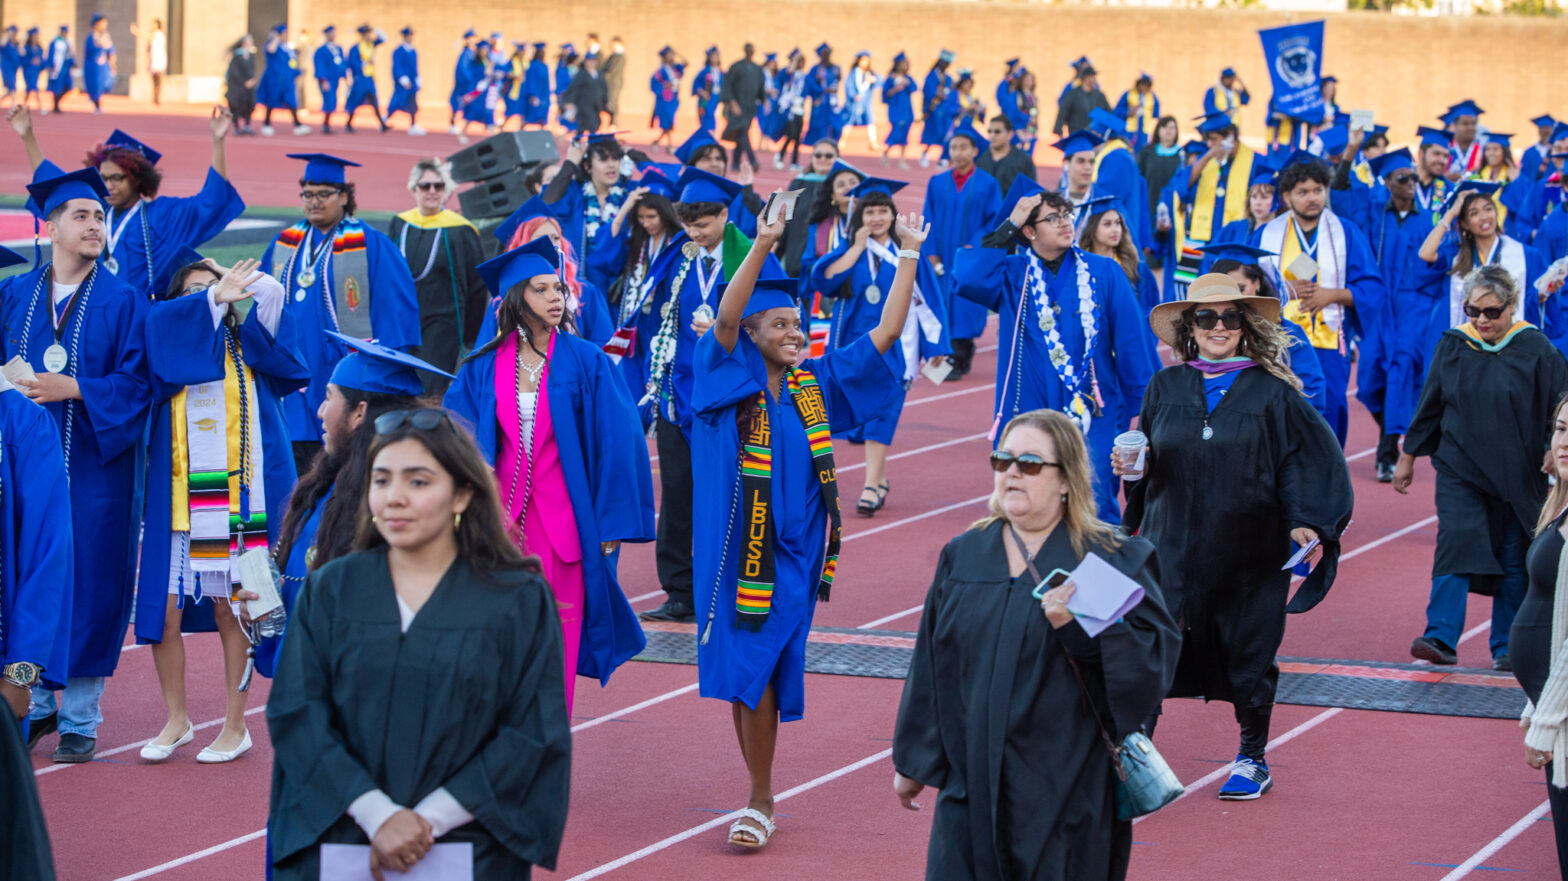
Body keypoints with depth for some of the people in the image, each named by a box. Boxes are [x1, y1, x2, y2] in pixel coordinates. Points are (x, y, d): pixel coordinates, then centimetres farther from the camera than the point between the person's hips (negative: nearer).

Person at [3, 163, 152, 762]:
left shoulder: (124, 302, 0)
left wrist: (72, 389, -18)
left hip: (94, 466, -3)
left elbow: (134, 383, -8)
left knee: (87, 585, 0)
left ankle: (79, 719, 10)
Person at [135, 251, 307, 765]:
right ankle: (176, 721, 15)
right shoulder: (167, 334, 13)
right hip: (179, 492, 1)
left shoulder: (248, 342, 11)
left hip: (238, 489, -1)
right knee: (164, 610, -1)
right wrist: (213, 298, -16)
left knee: (231, 610, 0)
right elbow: (161, 320, -10)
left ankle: (235, 726, 10)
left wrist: (232, 290, 4)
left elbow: (269, 289, -7)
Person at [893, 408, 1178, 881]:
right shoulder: (963, 556, 9)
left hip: (1068, 787, -3)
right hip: (971, 784, 3)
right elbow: (931, 667, 12)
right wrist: (913, 762, 15)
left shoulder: (1116, 561, -2)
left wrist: (1081, 627, -26)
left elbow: (1156, 660, -11)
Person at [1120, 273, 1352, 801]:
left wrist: (1304, 522, -15)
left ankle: (1252, 761, 24)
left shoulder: (1271, 392, -2)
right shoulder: (1165, 387, 6)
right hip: (1173, 546, 2)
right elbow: (1145, 465, 11)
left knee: (1248, 653, 8)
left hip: (1247, 552, -2)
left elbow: (1303, 463, -3)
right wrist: (1130, 468, -10)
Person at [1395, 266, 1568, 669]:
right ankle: (1442, 638, -19)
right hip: (1460, 470, 1)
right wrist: (1408, 457, 14)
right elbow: (1429, 406, 10)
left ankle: (1506, 648, 14)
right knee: (1456, 544, -15)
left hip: (1516, 478, -1)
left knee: (1513, 563, 4)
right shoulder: (1452, 346, 1)